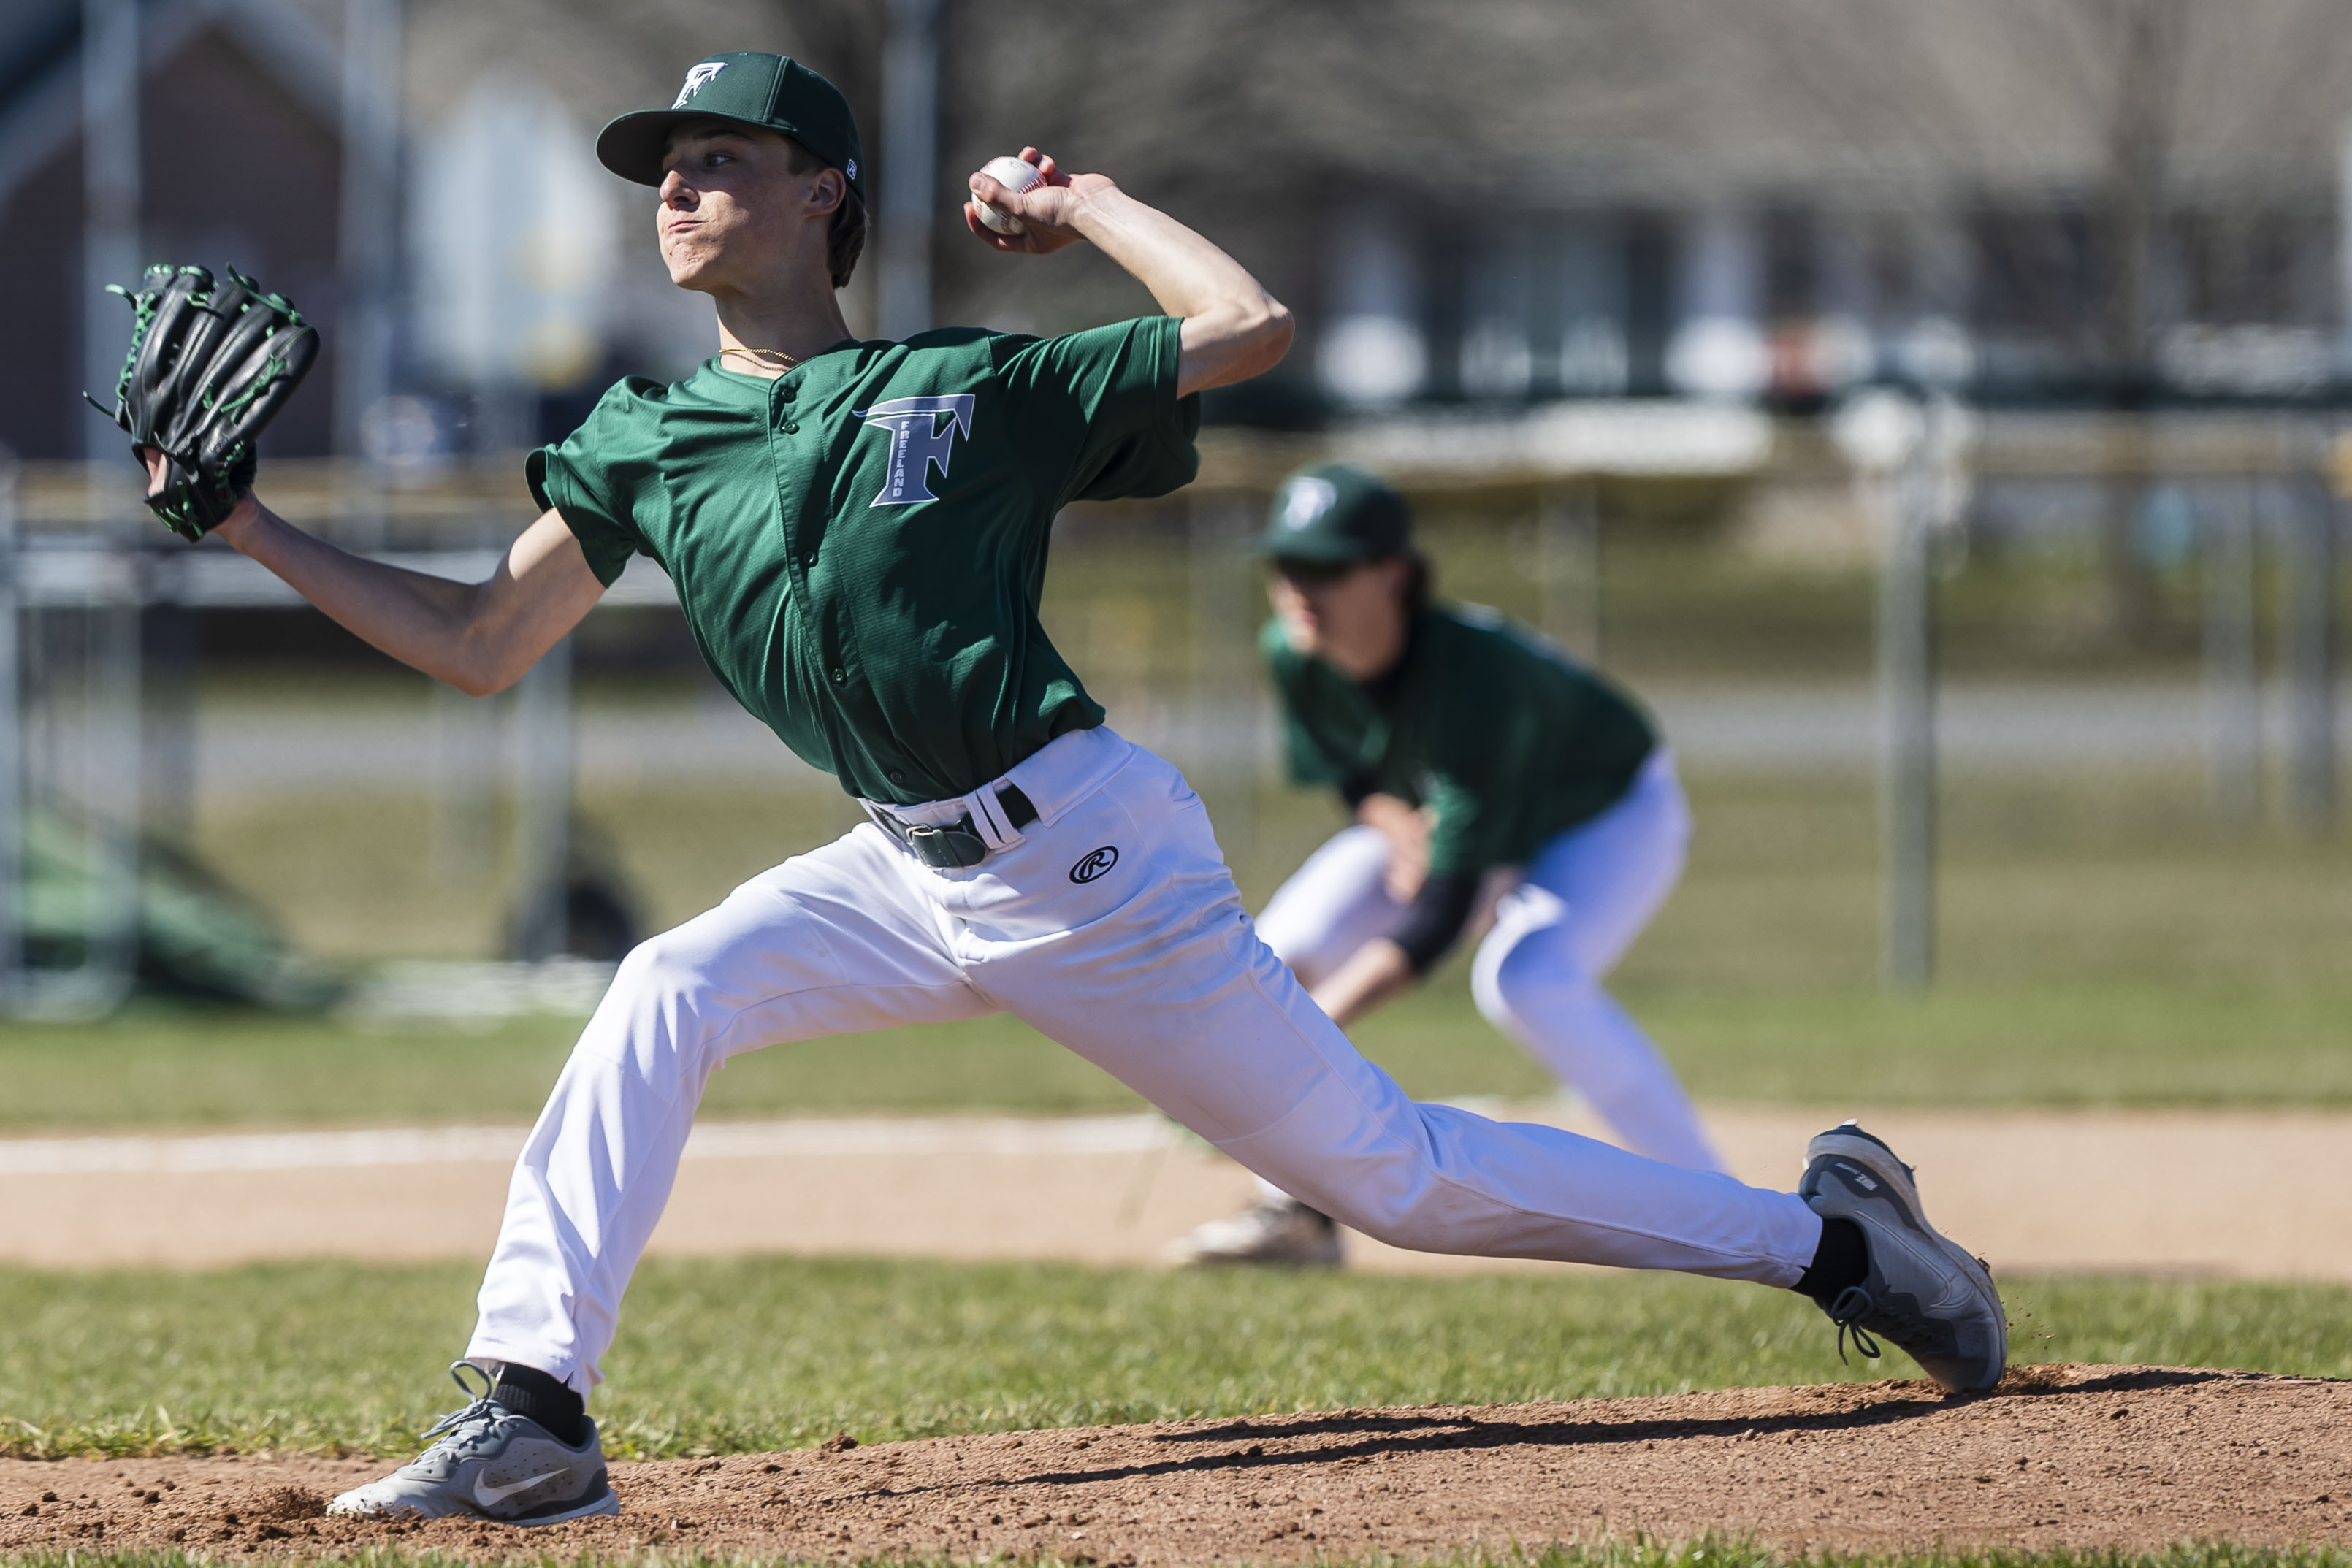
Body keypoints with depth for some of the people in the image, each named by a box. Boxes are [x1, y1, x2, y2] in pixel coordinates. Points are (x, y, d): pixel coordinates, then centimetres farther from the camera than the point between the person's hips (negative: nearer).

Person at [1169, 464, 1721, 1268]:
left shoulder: (1476, 674, -42)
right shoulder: (1293, 653, -22)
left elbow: (1442, 910, -42)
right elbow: (1352, 772, -1)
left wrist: (1320, 1023, -50)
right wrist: (1392, 818, -26)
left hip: (1612, 816, -7)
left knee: (1524, 975, -36)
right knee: (1283, 953, -11)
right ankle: (1297, 1213, 5)